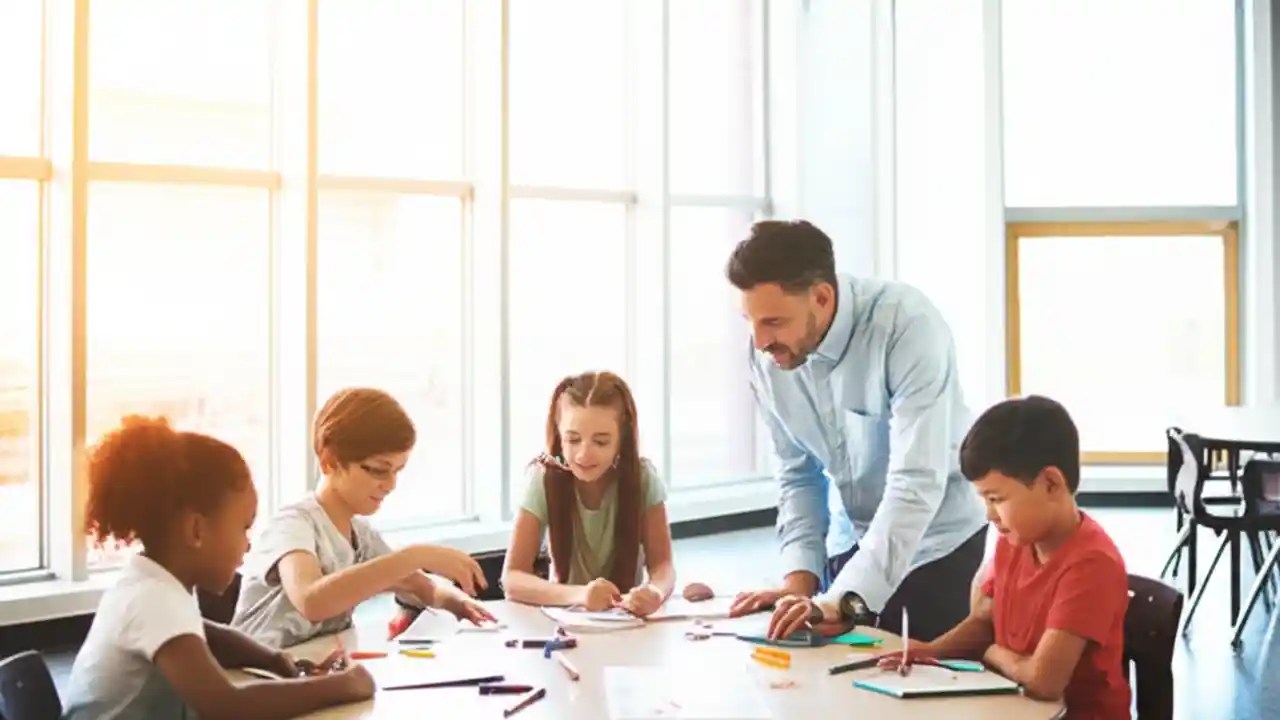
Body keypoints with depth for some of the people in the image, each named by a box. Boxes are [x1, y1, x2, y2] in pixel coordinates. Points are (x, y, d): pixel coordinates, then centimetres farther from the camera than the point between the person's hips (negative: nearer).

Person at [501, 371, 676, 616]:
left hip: (628, 614, 1)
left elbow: (662, 565, -10)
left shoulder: (643, 477, -12)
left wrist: (655, 591, -34)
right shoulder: (544, 478, -15)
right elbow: (512, 578, -19)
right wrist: (578, 594, -37)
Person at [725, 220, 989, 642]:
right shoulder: (768, 354, -13)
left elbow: (917, 482, -35)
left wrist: (841, 599, -42)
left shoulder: (907, 325, -30)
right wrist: (800, 576, -16)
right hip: (854, 542, 5)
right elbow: (799, 473, -2)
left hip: (941, 540, -4)